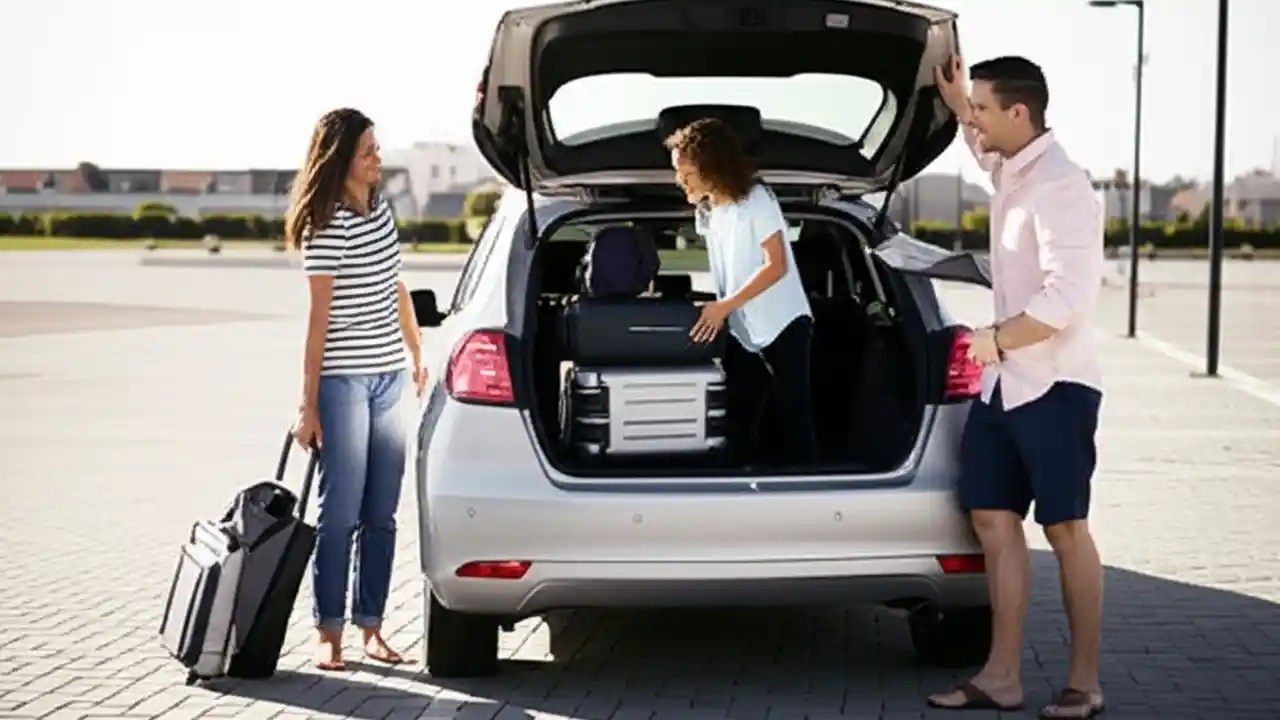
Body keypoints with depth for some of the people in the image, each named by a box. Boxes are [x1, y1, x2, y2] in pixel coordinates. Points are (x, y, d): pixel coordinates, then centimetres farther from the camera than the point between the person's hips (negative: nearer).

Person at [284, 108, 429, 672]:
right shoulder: (326, 225, -13)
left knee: (382, 514, 8)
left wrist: (418, 355, 23)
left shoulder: (380, 207, 10)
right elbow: (319, 317, -15)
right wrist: (308, 403, -14)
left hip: (390, 378, 7)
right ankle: (329, 634, 5)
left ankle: (372, 628, 15)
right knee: (341, 513, -4)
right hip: (343, 380, -7)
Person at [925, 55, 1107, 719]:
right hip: (1002, 383, 9)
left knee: (1065, 529, -2)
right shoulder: (1010, 171, 11)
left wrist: (996, 338, -17)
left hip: (1053, 386, -9)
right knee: (993, 520, 6)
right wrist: (952, 103, 30)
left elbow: (1069, 295, -25)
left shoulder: (1059, 187, -18)